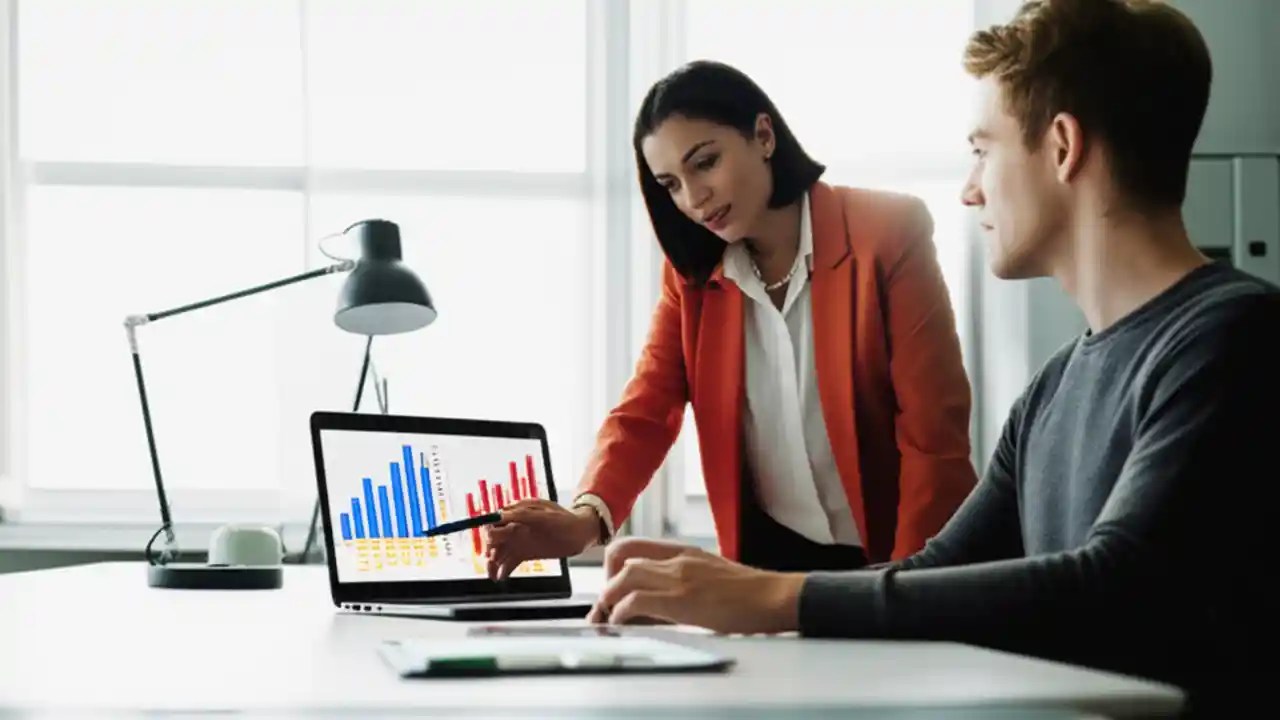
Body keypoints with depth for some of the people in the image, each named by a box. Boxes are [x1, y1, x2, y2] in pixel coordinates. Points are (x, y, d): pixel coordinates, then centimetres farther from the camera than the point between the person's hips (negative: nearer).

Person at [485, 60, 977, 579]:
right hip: (770, 558, 3)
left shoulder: (888, 234, -9)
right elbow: (647, 409, -4)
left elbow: (933, 437, -11)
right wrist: (588, 517, -24)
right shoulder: (691, 271, 5)